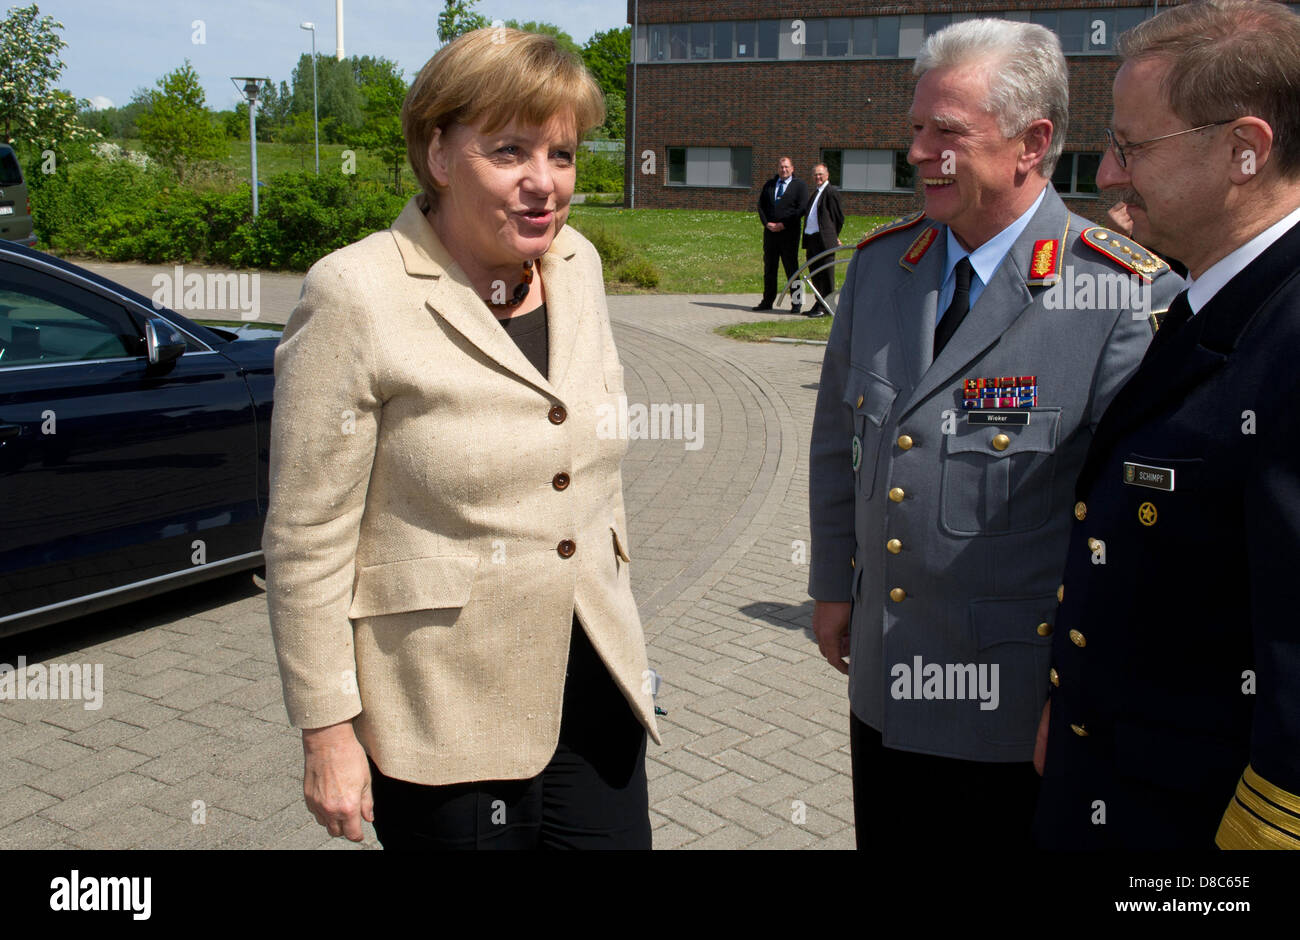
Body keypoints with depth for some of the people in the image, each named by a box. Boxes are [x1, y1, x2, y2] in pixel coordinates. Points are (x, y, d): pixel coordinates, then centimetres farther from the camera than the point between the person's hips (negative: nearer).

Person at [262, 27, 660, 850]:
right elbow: (308, 540, -13)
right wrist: (327, 730, -11)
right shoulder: (358, 295, -15)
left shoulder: (578, 265, 4)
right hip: (447, 723, -5)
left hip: (594, 691, 6)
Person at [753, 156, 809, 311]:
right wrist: (767, 223, -5)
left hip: (789, 232, -4)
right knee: (769, 267, 7)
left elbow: (801, 209, -7)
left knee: (791, 267, -3)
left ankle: (796, 302, 1)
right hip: (770, 231, 4)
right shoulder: (769, 185, 15)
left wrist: (784, 224, -13)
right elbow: (761, 205, 11)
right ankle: (767, 301, 13)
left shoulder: (799, 185, 1)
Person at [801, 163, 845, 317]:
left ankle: (825, 307, -1)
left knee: (825, 276, -4)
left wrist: (833, 237, 1)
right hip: (812, 240, 9)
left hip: (824, 240, -9)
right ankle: (819, 305, 20)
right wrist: (807, 245, 16)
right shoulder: (815, 193, 21)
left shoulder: (831, 192, -7)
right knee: (815, 275, 12)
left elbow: (839, 217, -8)